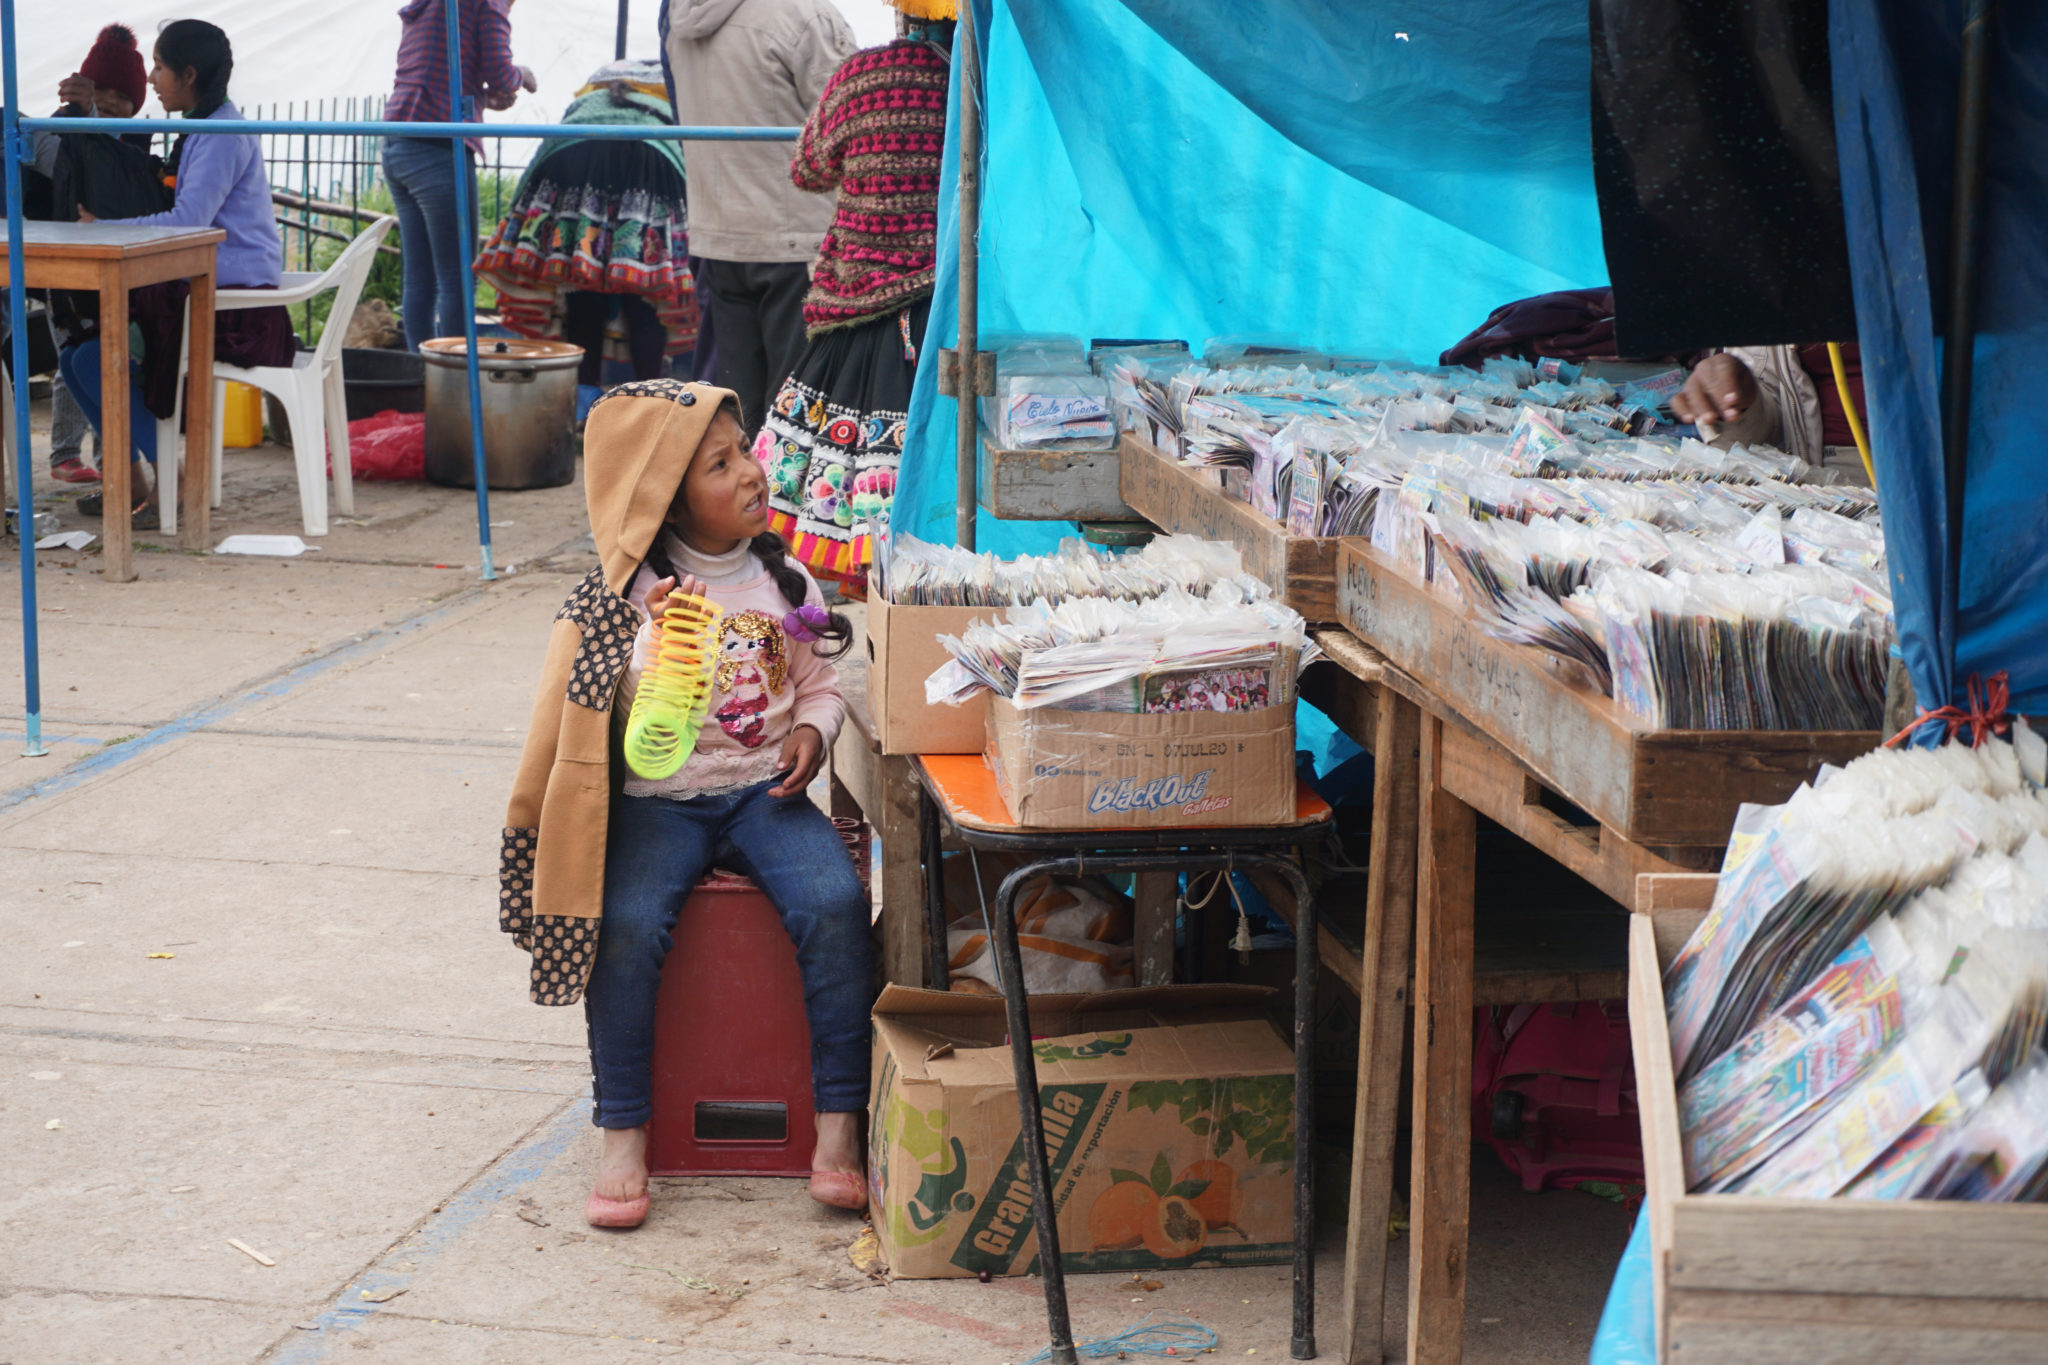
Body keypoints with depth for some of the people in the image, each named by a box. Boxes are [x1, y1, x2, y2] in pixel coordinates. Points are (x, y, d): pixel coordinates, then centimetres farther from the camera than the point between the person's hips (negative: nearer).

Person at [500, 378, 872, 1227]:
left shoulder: (784, 580, 9)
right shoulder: (629, 592, -3)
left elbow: (821, 684, 17)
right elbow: (625, 715, -10)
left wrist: (812, 730, -4)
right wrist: (661, 644, -27)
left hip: (763, 790, 2)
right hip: (658, 798, -2)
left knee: (835, 904, -24)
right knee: (628, 921, -28)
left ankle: (839, 1124, -16)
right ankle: (624, 1135, -15)